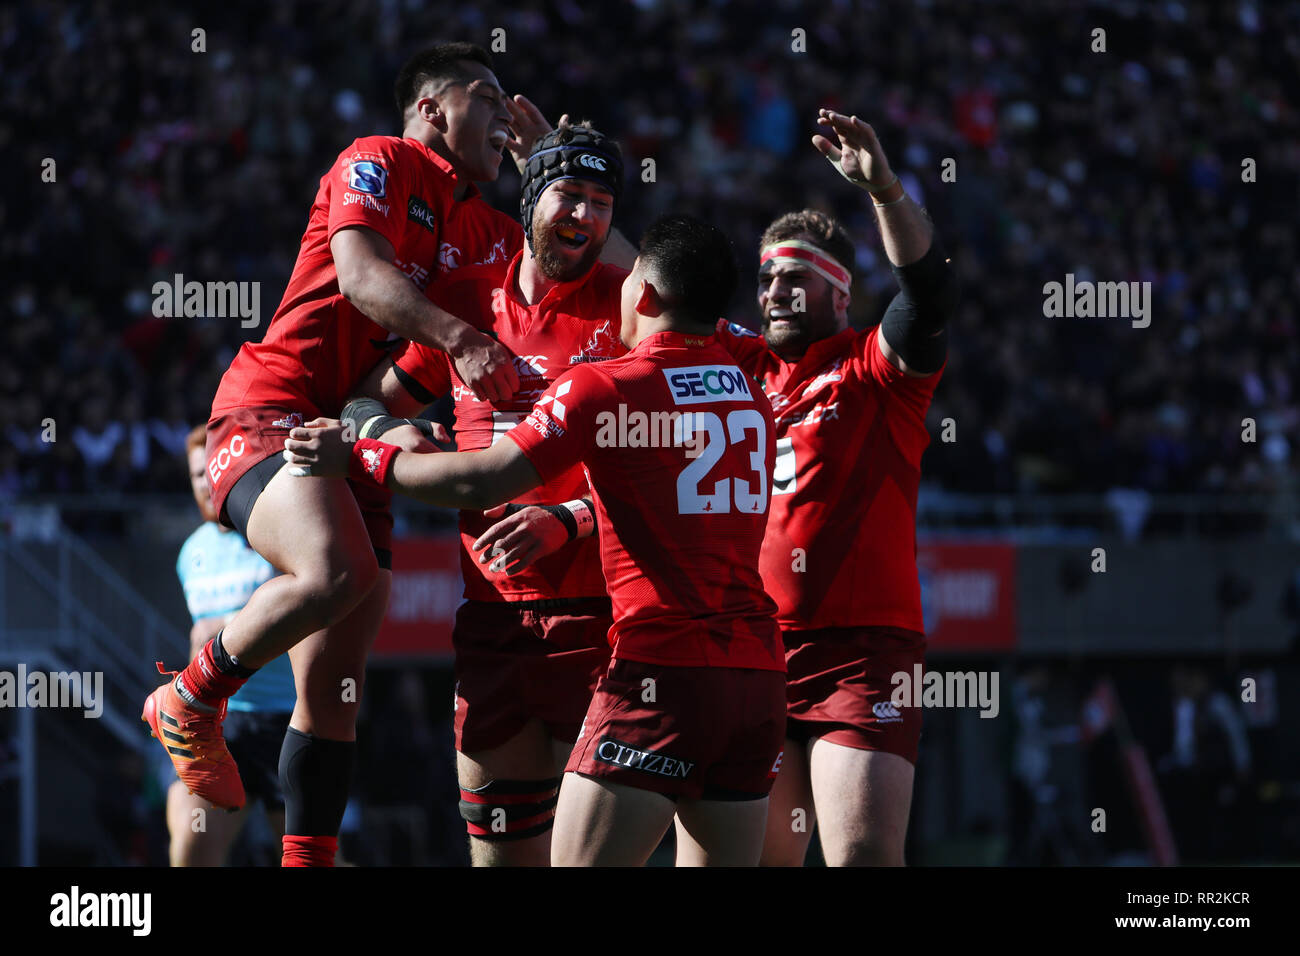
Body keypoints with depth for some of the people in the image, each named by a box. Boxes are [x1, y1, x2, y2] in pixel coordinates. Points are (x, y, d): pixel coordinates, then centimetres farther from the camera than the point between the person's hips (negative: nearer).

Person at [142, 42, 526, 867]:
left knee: (334, 693, 3)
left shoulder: (487, 233, 22)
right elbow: (360, 274, -18)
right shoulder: (379, 165, -1)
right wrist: (458, 335, -32)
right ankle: (190, 704, -12)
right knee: (338, 573, -34)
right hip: (273, 412, -8)